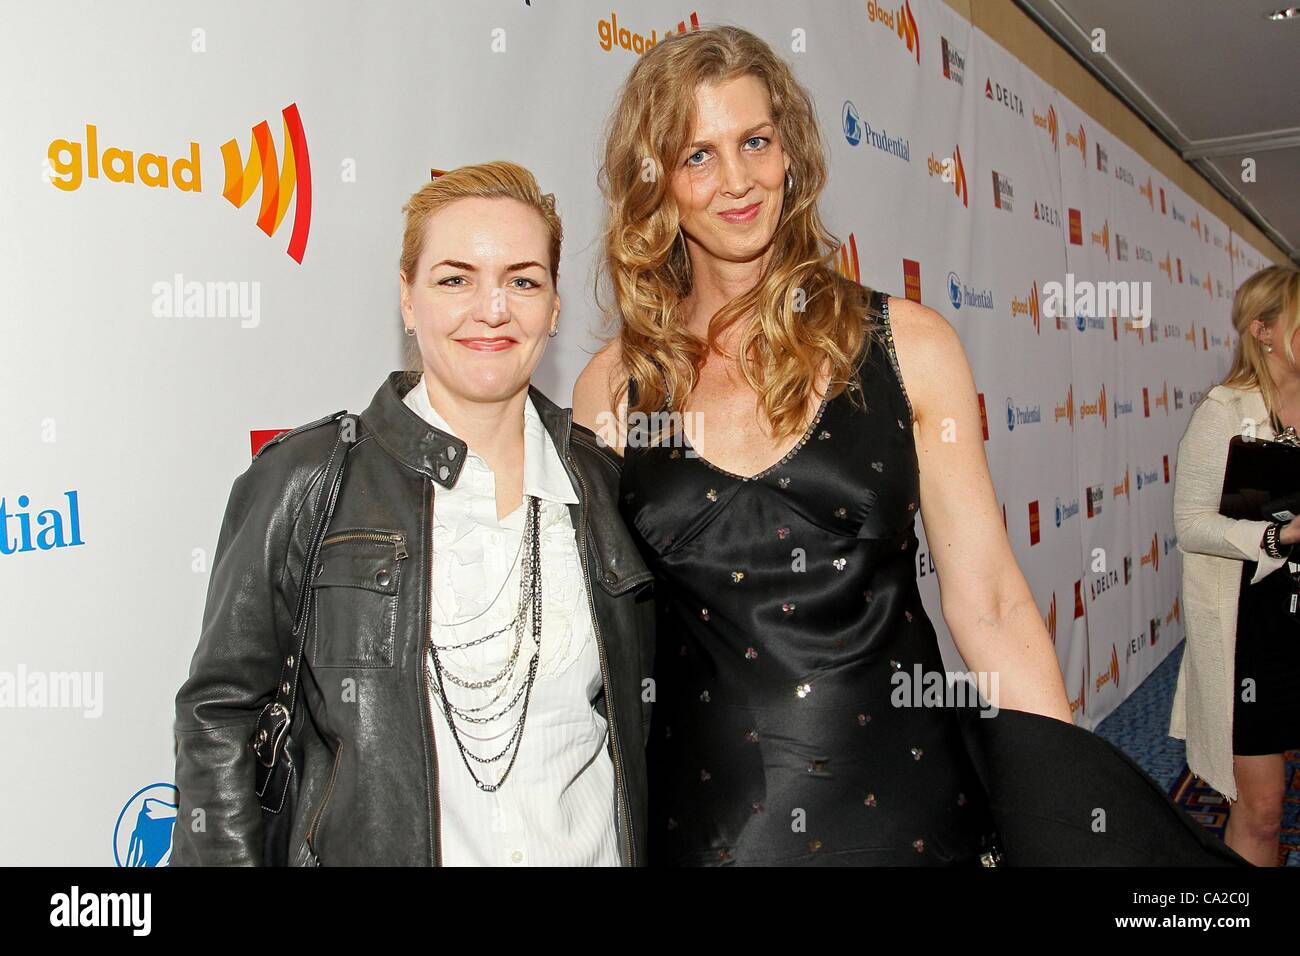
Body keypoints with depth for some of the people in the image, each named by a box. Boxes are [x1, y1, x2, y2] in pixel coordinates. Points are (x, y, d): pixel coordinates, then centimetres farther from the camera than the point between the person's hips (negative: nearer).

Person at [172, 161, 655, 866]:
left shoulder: (608, 480, -3)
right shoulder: (306, 481, -12)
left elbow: (636, 717, 6)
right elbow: (221, 716, -7)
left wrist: (636, 847, 2)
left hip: (590, 847, 3)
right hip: (368, 848, -2)